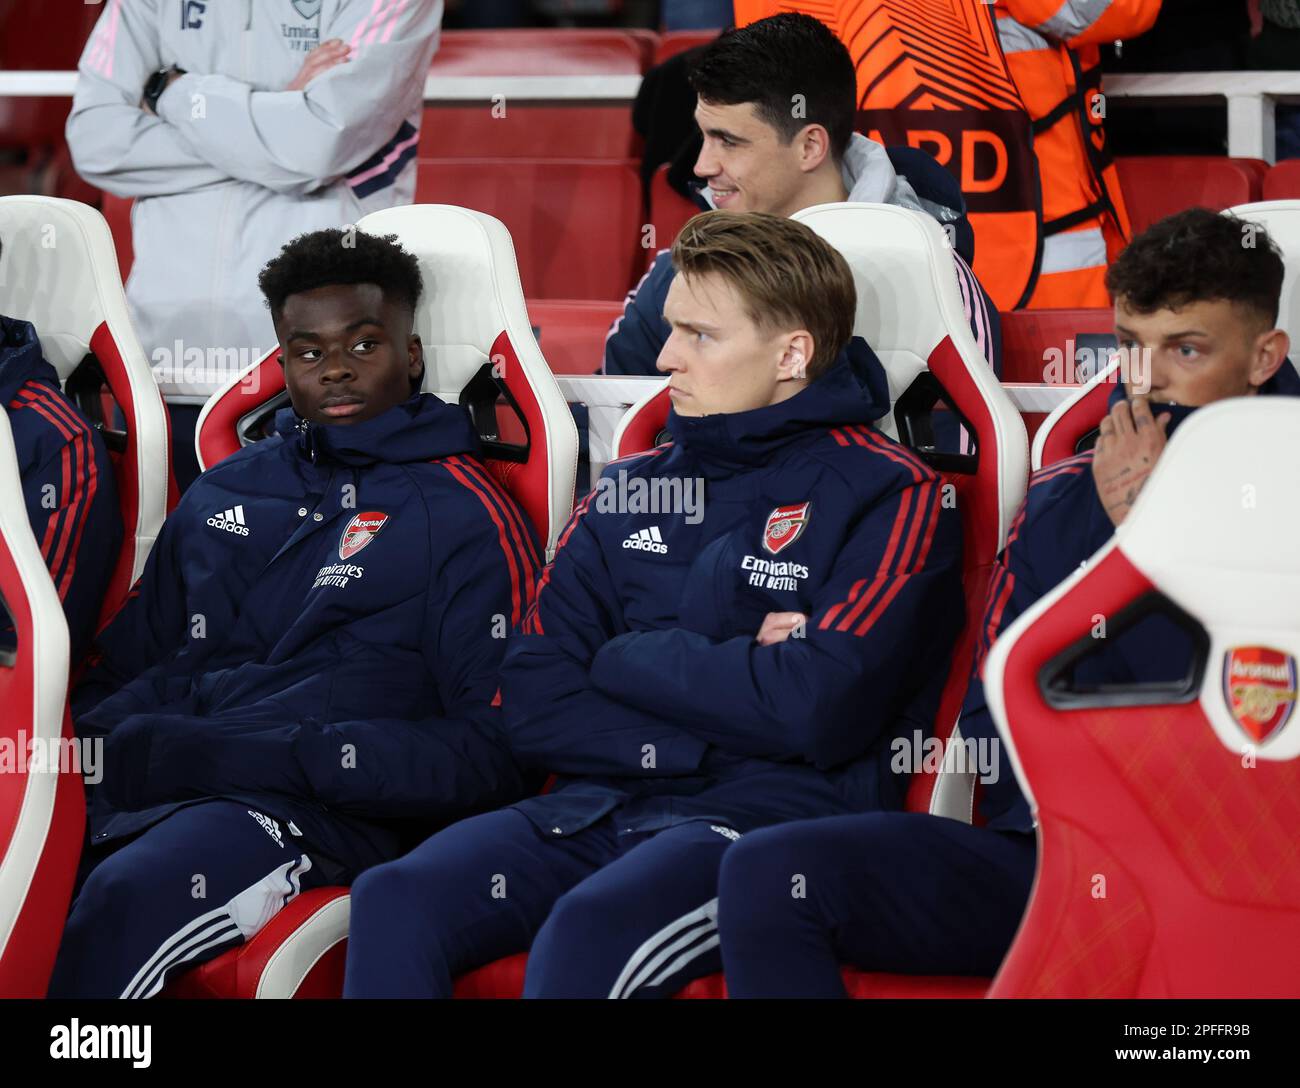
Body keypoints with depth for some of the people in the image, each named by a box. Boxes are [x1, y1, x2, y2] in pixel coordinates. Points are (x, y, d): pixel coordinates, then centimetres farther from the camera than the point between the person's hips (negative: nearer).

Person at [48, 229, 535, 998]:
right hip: (143, 788, 5)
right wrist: (116, 743, 5)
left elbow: (495, 752, 0)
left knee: (125, 898, -36)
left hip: (321, 812, -4)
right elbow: (124, 669, 30)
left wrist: (283, 757, -10)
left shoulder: (466, 514, 9)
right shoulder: (221, 497, 26)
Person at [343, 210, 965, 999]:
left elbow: (817, 711, -14)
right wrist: (727, 677, -5)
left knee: (589, 928, -35)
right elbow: (533, 705, 8)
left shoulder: (887, 496, 1)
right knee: (395, 899, -22)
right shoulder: (629, 494, 18)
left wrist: (634, 661, -1)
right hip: (604, 807, 6)